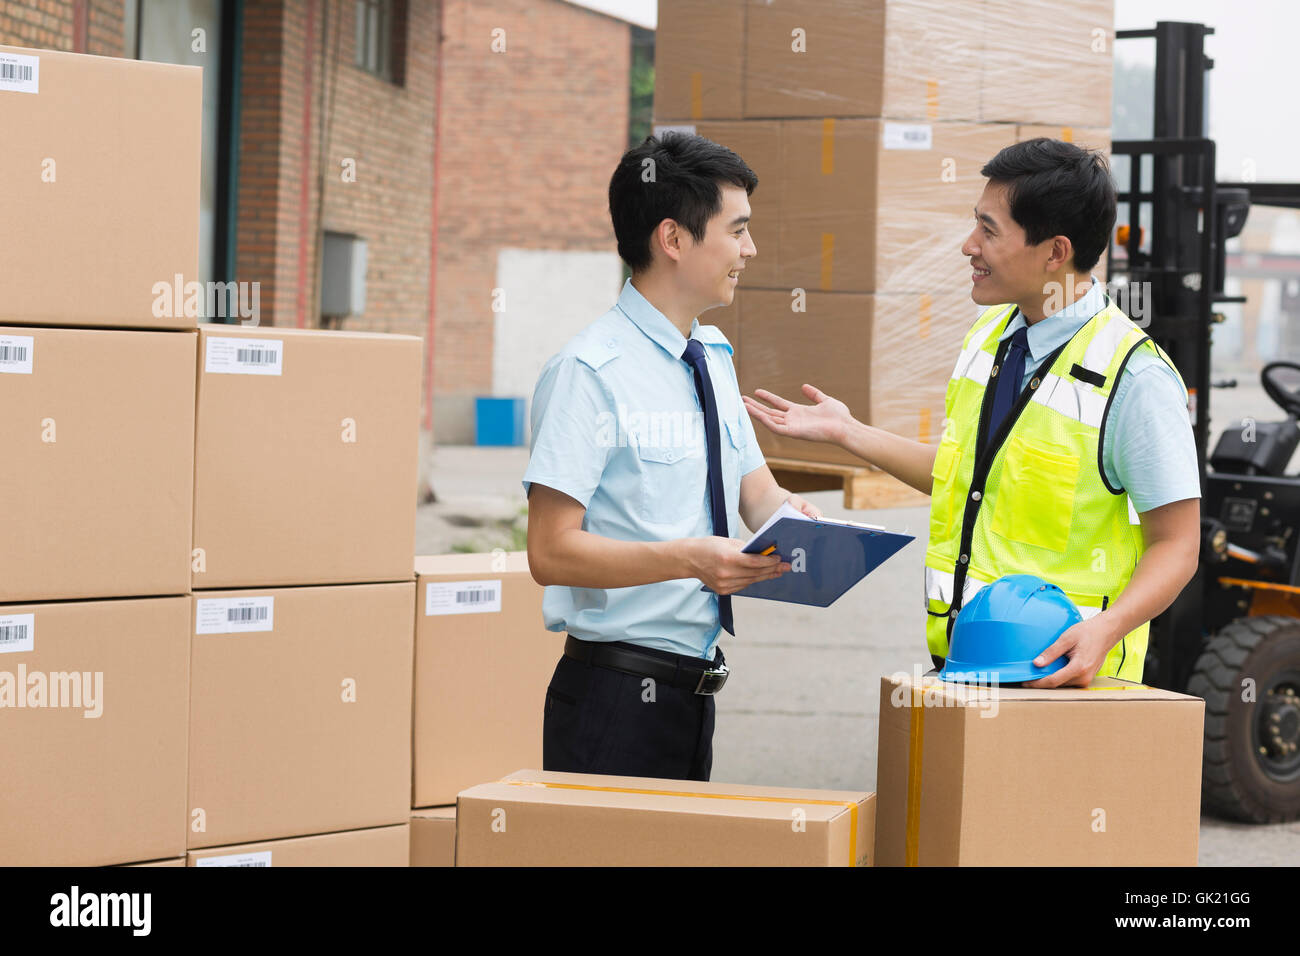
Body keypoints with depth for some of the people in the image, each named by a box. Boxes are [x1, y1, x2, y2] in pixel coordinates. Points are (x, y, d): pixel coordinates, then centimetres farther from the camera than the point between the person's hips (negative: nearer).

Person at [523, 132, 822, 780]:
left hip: (692, 691, 8)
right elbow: (551, 551, -19)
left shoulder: (713, 357, 14)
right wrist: (688, 559, -29)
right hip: (617, 695, -8)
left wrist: (788, 515, -7)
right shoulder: (590, 372, -14)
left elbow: (755, 490, 17)